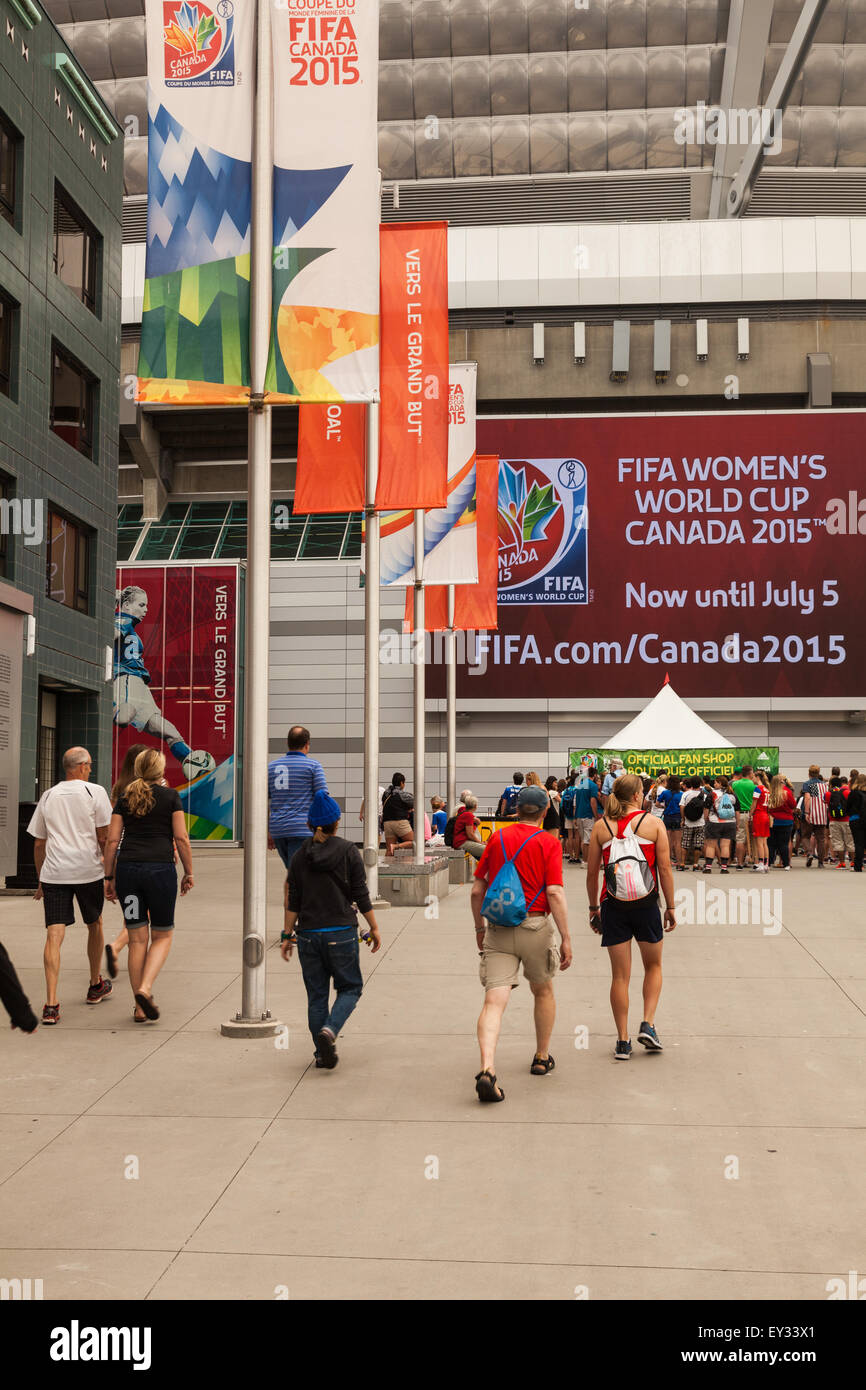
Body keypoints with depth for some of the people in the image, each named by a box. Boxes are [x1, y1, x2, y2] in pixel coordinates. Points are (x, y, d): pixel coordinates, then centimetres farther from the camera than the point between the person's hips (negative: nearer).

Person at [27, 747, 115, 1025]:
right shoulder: (95, 792, 1)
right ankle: (96, 986, 36)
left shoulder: (48, 796, 12)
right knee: (94, 925, 19)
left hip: (53, 872, 2)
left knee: (54, 934, -4)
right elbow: (104, 837, -2)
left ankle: (51, 1004, -15)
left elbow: (38, 844, 16)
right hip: (88, 869, -2)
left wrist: (41, 881, 24)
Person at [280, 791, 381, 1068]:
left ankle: (322, 1053, 12)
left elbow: (293, 901, 4)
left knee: (316, 995, 11)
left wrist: (287, 934, 11)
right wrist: (374, 928, 4)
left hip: (309, 934, 3)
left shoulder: (300, 856, 3)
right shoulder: (348, 851, -5)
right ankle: (329, 1030, -13)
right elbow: (361, 895, -4)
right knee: (350, 987, 11)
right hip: (341, 932, -3)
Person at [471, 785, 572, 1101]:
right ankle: (542, 1058, 36)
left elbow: (477, 890, 10)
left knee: (494, 1001, -5)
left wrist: (479, 927, 22)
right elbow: (554, 893, -11)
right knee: (543, 991, 22)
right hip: (534, 925, -2)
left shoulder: (496, 838, 8)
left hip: (497, 929, 2)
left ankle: (487, 1069, -23)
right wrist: (566, 938, -8)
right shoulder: (549, 843, -2)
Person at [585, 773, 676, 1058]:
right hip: (646, 904, -1)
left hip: (613, 905, 1)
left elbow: (592, 873, 2)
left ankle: (623, 1041, 9)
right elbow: (665, 869, -5)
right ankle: (647, 1024, 7)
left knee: (620, 975, 7)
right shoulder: (653, 823, -3)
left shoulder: (601, 826, 1)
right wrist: (670, 907, 3)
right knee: (653, 965, 20)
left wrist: (594, 908, 12)